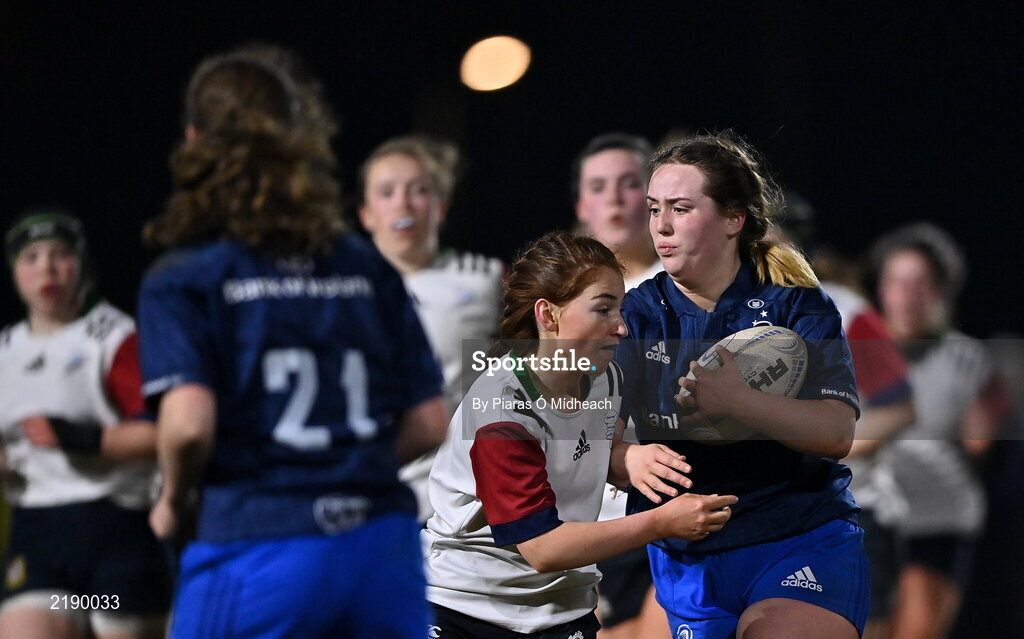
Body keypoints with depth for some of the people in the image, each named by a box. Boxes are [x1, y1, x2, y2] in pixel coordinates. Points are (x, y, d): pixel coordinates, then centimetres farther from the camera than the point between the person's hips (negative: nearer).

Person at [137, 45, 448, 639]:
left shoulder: (182, 278, -2)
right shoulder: (370, 269, 10)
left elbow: (189, 422, -15)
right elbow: (429, 423, 8)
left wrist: (174, 501, 4)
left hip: (256, 548, -4)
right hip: (384, 545, 4)